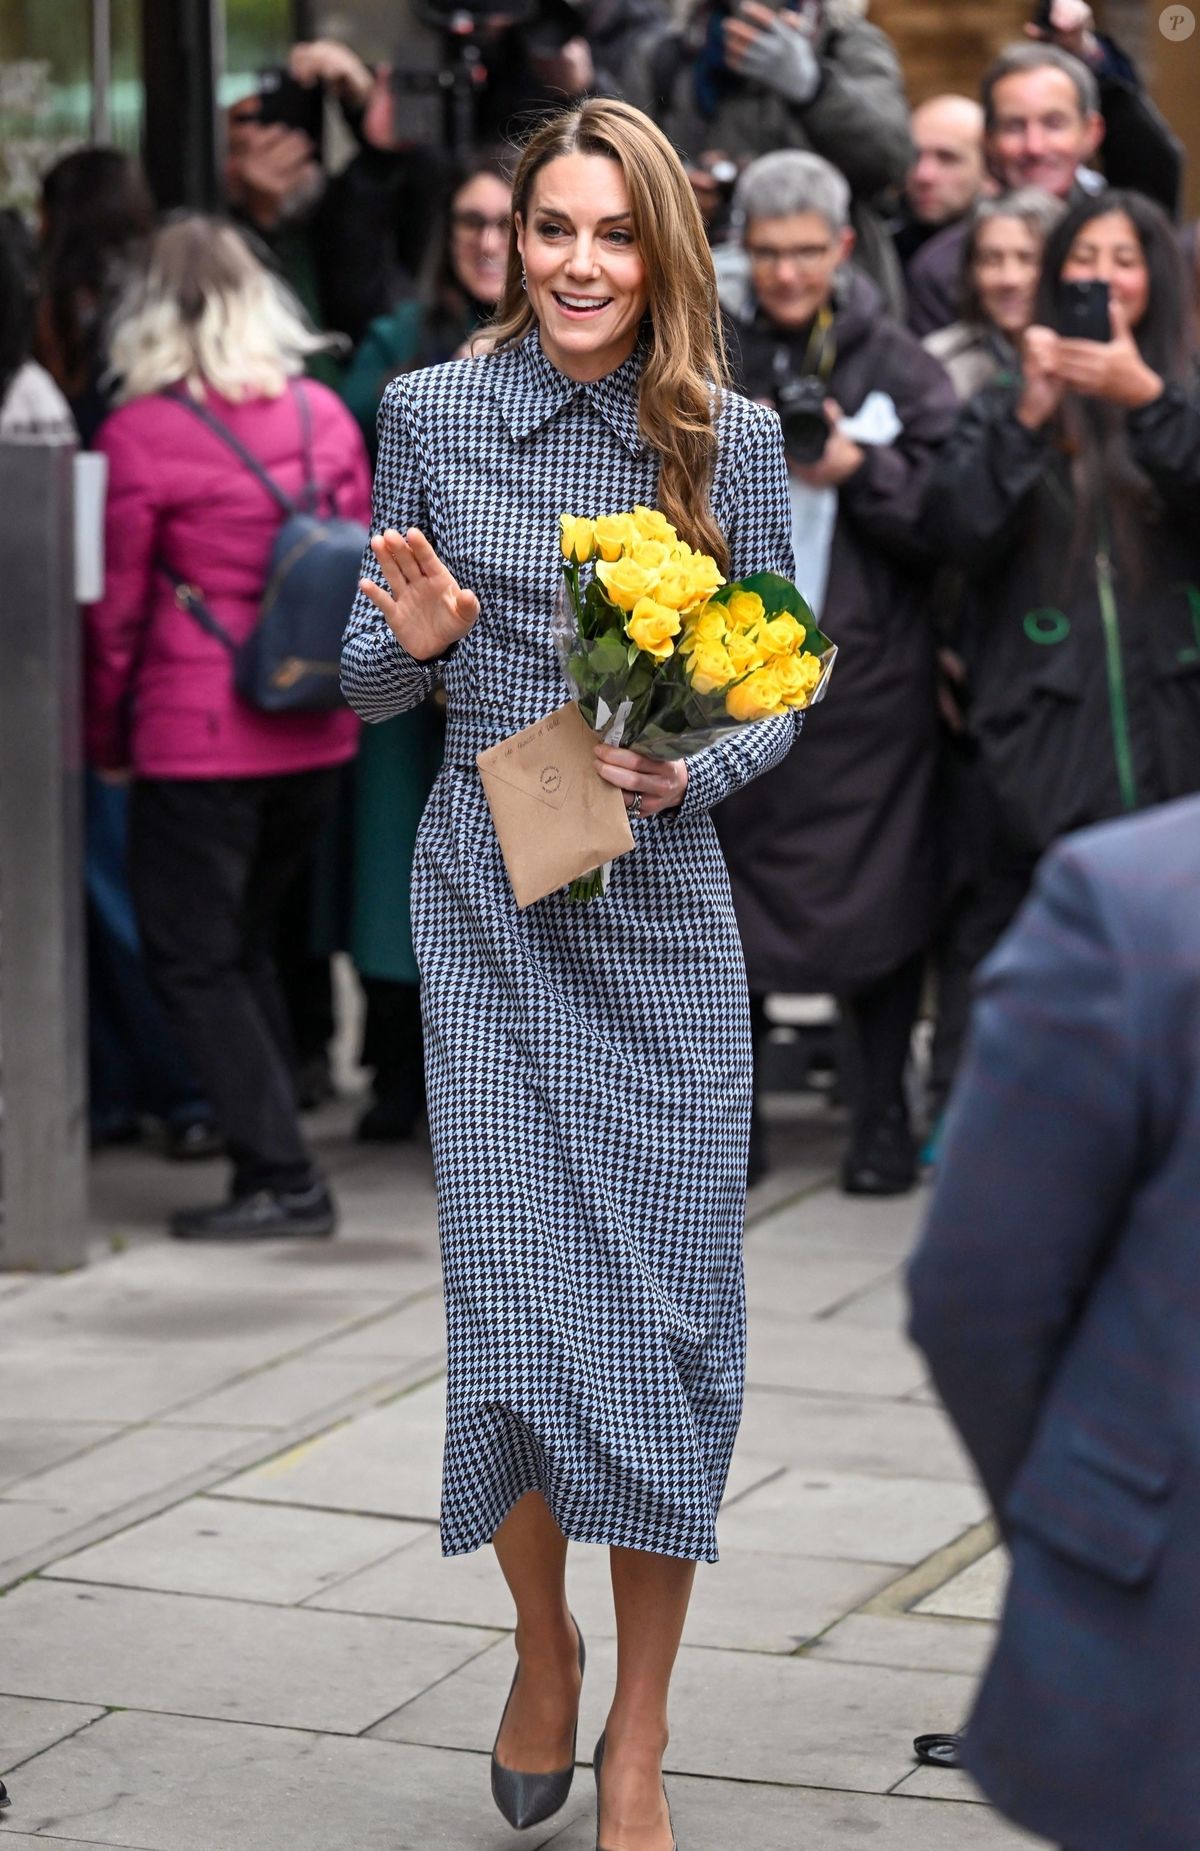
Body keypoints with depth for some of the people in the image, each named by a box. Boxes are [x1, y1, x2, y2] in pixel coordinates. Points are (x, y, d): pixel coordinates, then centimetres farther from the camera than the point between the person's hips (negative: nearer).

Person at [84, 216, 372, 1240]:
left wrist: (107, 735, 8)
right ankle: (272, 1165, 17)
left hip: (195, 738, -5)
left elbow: (118, 605, -5)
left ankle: (282, 1175, 1)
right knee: (244, 945, 19)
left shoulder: (139, 433, -11)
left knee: (194, 959, 6)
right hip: (315, 734, 6)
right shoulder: (323, 415, 2)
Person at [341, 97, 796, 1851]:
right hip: (487, 917, 0)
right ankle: (542, 1650, 26)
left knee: (669, 1312, -1)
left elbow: (778, 686, 6)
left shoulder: (731, 439, 2)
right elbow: (369, 685, 9)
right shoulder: (431, 416, 2)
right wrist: (412, 639, -13)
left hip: (663, 924, 0)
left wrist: (692, 769, -14)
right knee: (513, 1299, -3)